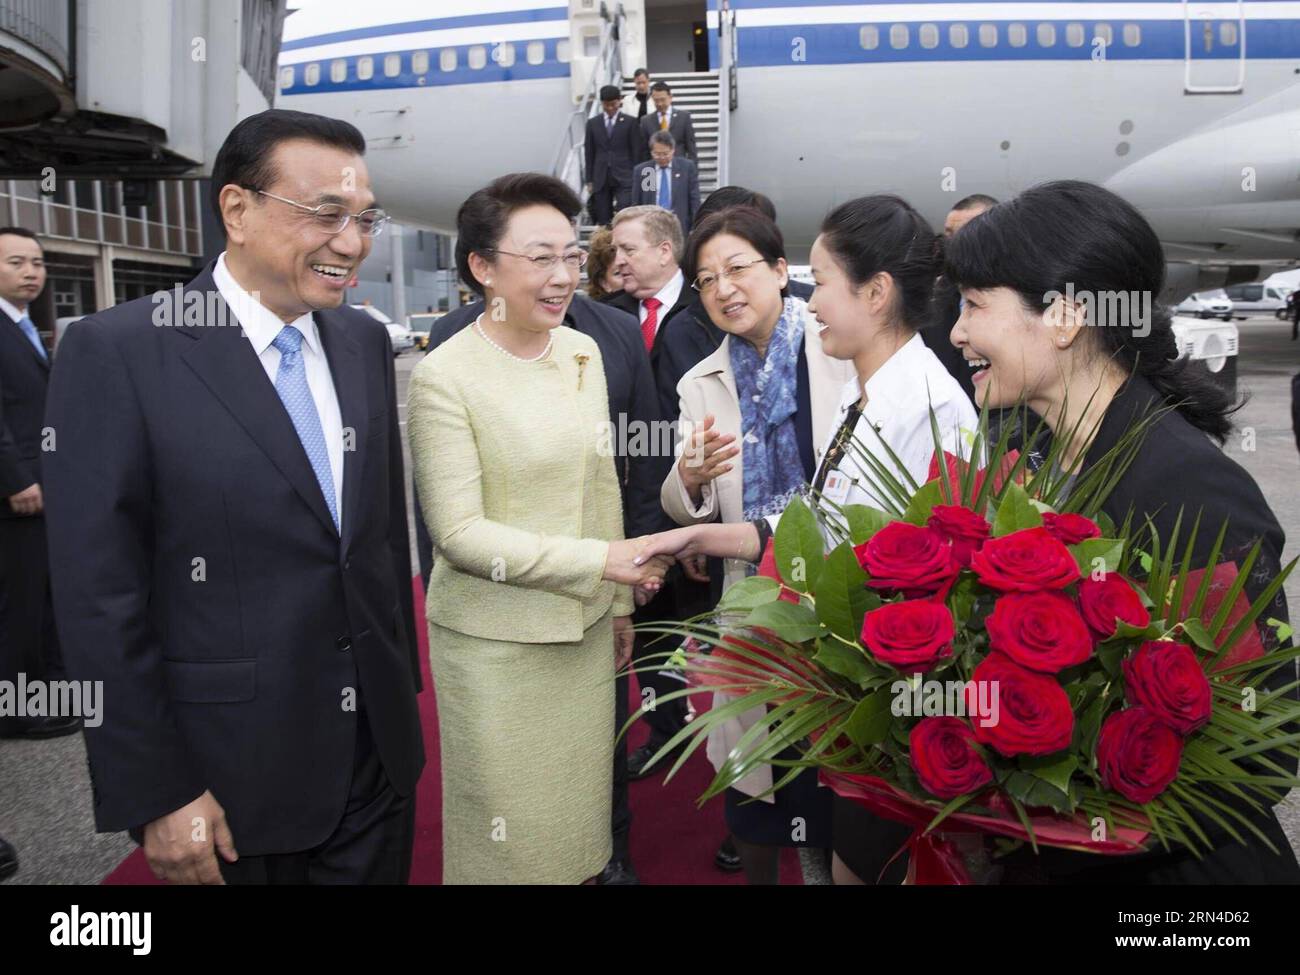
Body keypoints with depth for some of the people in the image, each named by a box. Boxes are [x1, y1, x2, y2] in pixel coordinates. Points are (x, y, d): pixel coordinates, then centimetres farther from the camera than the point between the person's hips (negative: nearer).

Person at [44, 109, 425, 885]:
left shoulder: (366, 340, 3)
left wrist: (404, 686, 11)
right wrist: (153, 796, -11)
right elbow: (99, 594, -13)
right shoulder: (117, 352, -13)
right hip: (230, 782, -4)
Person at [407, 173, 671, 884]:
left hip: (585, 625, 5)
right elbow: (458, 531, -17)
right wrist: (599, 559, -21)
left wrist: (619, 601, 13)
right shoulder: (444, 377, -16)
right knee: (511, 820, 11)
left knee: (582, 792, 19)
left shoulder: (583, 351, 2)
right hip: (495, 638, -5)